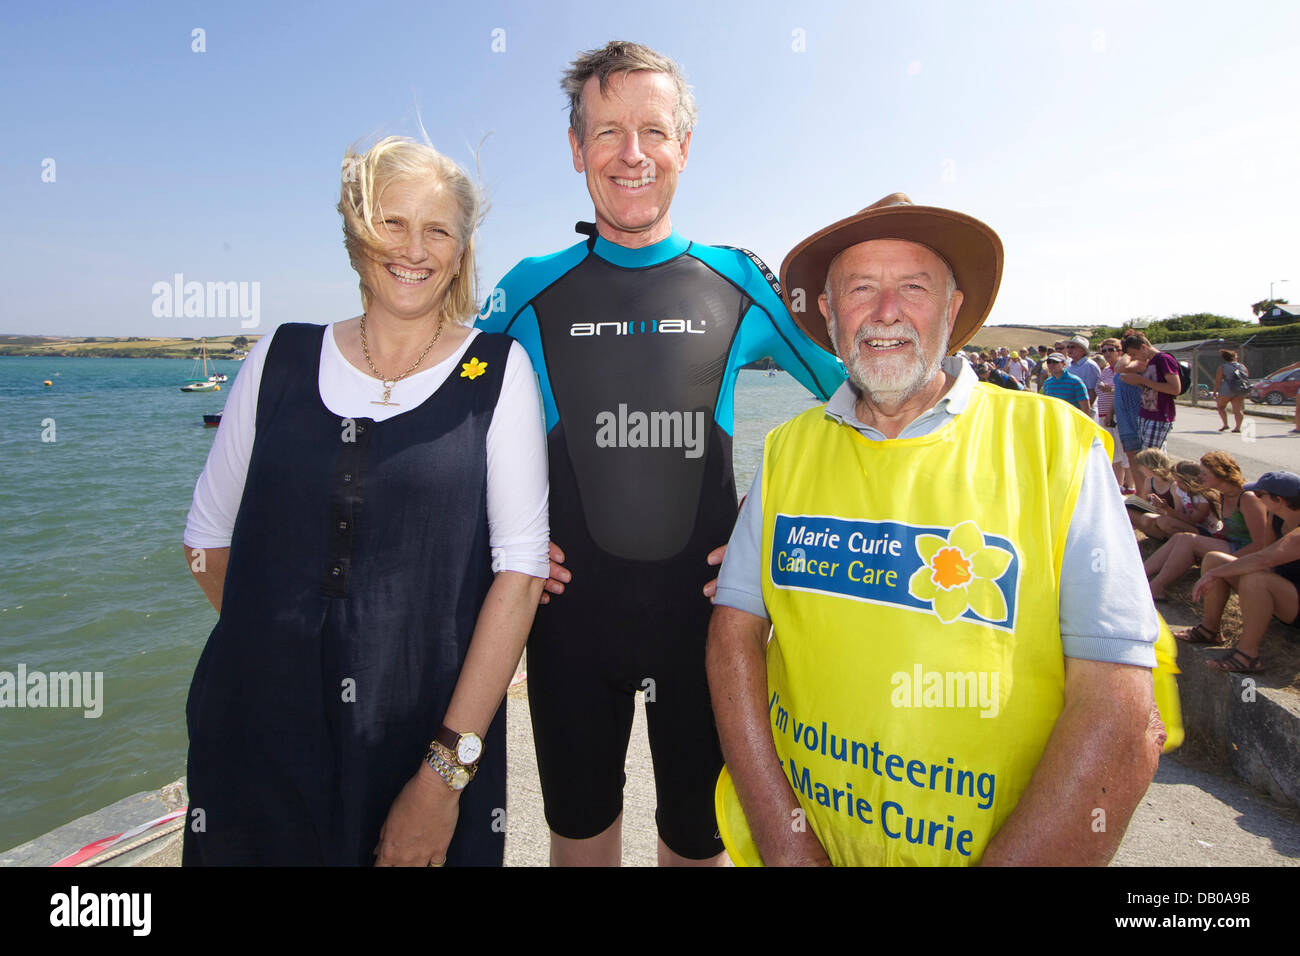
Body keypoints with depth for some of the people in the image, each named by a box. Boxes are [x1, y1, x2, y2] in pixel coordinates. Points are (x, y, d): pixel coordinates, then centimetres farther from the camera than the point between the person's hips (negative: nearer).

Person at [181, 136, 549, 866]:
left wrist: (448, 770, -14)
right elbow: (208, 535, 12)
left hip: (430, 737, -2)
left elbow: (521, 569, -11)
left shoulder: (498, 373, -5)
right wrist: (281, 643, 4)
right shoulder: (281, 360, 3)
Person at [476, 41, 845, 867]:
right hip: (571, 607, 1)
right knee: (579, 821, 22)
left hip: (705, 606, 0)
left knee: (700, 833, 19)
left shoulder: (742, 286, -1)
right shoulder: (532, 289, 1)